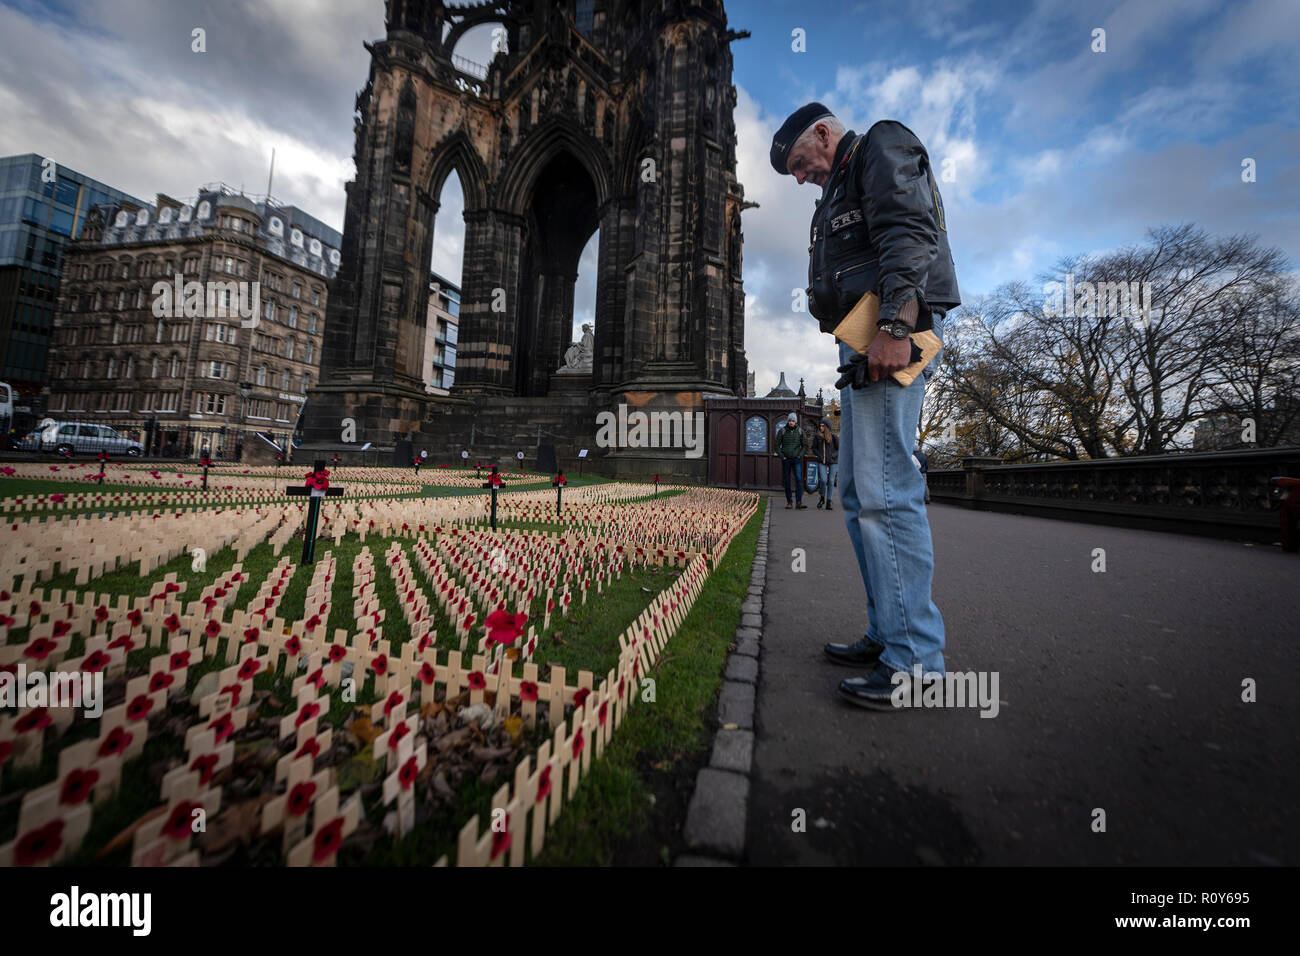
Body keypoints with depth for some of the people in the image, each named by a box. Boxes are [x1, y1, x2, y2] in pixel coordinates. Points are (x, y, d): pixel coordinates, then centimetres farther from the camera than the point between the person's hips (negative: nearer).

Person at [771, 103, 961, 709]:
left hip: (892, 331, -10)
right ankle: (887, 634, 13)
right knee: (859, 493, 6)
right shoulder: (841, 188, 35)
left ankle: (915, 660, -10)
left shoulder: (882, 146, 9)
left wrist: (893, 326, -24)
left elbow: (909, 232, -12)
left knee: (884, 490, -17)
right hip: (861, 342, 10)